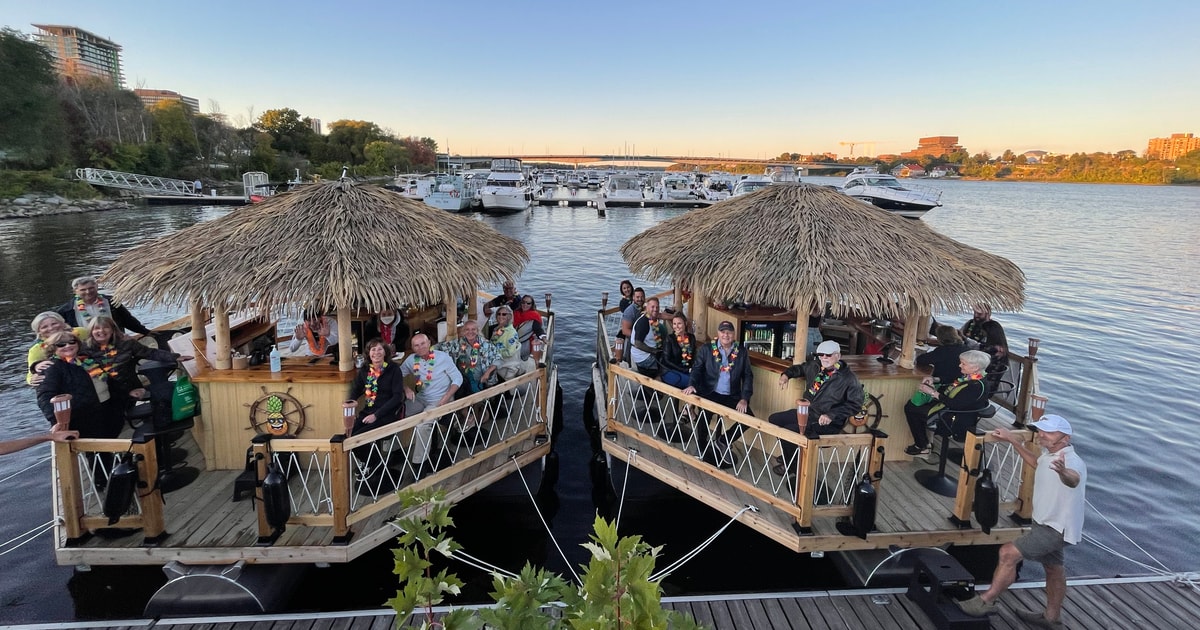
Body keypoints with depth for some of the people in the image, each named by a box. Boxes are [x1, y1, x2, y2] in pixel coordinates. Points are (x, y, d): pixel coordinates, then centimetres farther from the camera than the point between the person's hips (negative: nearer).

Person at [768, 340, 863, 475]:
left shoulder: (848, 378, -14)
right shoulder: (815, 366, 5)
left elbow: (855, 403, -15)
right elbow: (800, 368, 26)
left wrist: (831, 415, -24)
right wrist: (786, 374, 6)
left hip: (827, 423, -8)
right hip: (806, 412, 8)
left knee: (789, 430, -24)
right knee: (774, 419, 2)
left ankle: (788, 463, 4)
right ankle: (788, 455, 17)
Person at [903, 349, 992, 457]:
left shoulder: (977, 386, -27)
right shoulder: (967, 375, 0)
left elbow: (955, 404, -30)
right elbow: (948, 383, 17)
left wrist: (933, 392, -25)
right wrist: (933, 379, -1)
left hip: (954, 420, -10)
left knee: (911, 410, -11)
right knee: (910, 405, 7)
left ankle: (922, 447, 5)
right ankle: (922, 440, 14)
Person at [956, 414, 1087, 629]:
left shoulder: (1072, 461, -28)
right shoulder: (1049, 454, 1)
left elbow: (1073, 479, -54)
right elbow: (1036, 463, 26)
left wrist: (1063, 472, -77)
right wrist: (1013, 440, 26)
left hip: (1056, 528, -10)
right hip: (1048, 523, 10)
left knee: (1009, 553, -17)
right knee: (1053, 567, 24)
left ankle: (985, 602, -6)